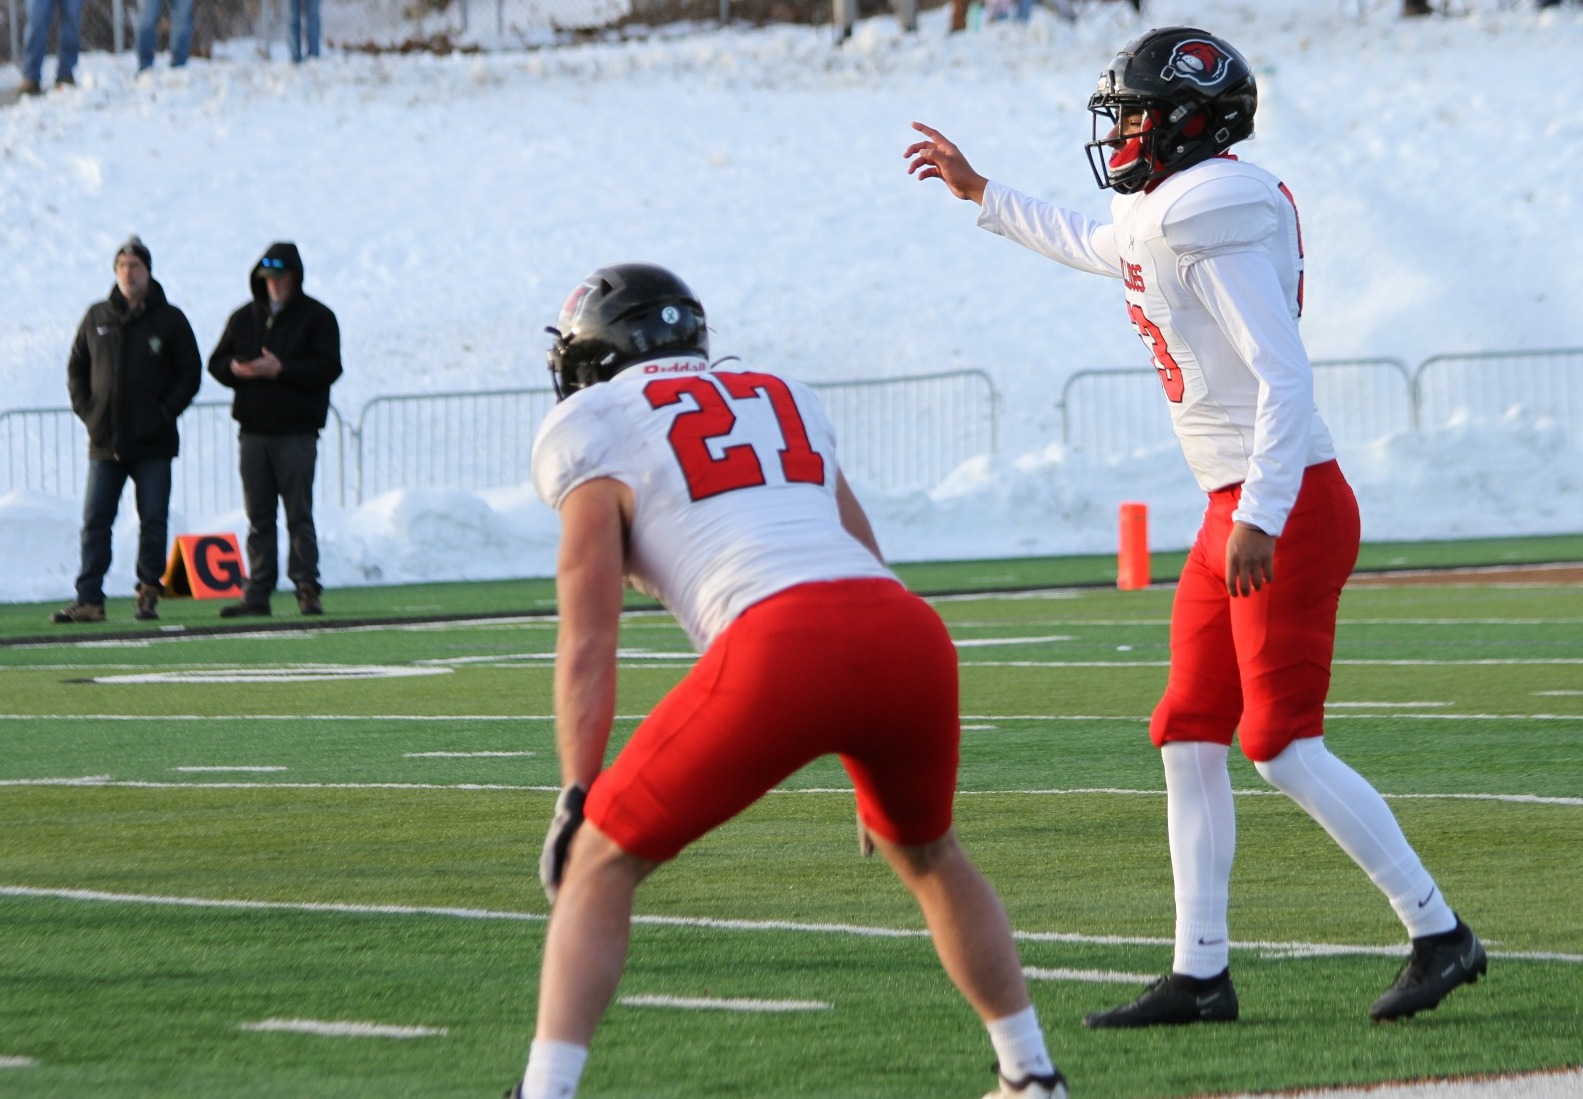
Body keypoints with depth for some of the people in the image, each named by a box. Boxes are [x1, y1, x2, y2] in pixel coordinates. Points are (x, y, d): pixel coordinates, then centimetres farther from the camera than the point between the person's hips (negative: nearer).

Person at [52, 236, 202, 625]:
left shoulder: (169, 319, 3)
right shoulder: (97, 318, 9)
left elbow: (190, 373, 3)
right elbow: (77, 369, 16)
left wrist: (165, 414, -8)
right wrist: (86, 411, 2)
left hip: (153, 444, -2)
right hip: (105, 443, 2)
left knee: (153, 521, 0)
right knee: (95, 521, -2)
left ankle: (149, 594, 10)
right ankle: (89, 600, -3)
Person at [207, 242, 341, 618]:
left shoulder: (316, 317, 1)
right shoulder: (244, 318, 14)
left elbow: (328, 368, -9)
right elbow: (217, 363, 14)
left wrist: (280, 369, -19)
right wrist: (235, 369, -10)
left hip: (297, 433, -4)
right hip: (253, 431, 4)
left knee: (299, 515, -5)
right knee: (258, 517, 5)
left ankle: (307, 590, -2)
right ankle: (257, 593, 7)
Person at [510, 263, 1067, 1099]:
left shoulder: (594, 428, 16)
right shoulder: (785, 400, 33)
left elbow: (589, 639, 8)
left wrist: (577, 797, 10)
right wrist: (877, 773, 41)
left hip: (782, 649, -5)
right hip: (911, 632, 5)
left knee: (601, 864, 8)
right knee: (924, 851, 32)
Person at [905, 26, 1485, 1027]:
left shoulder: (1218, 222, -16)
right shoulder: (1165, 217, 13)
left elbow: (1284, 376, -23)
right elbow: (1092, 245, 38)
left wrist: (1260, 520, -28)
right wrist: (982, 194, 45)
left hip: (1292, 509, -10)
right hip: (1240, 512, 10)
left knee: (1283, 745, -10)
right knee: (1190, 738, 9)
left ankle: (1441, 936, -4)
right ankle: (1201, 974, 12)